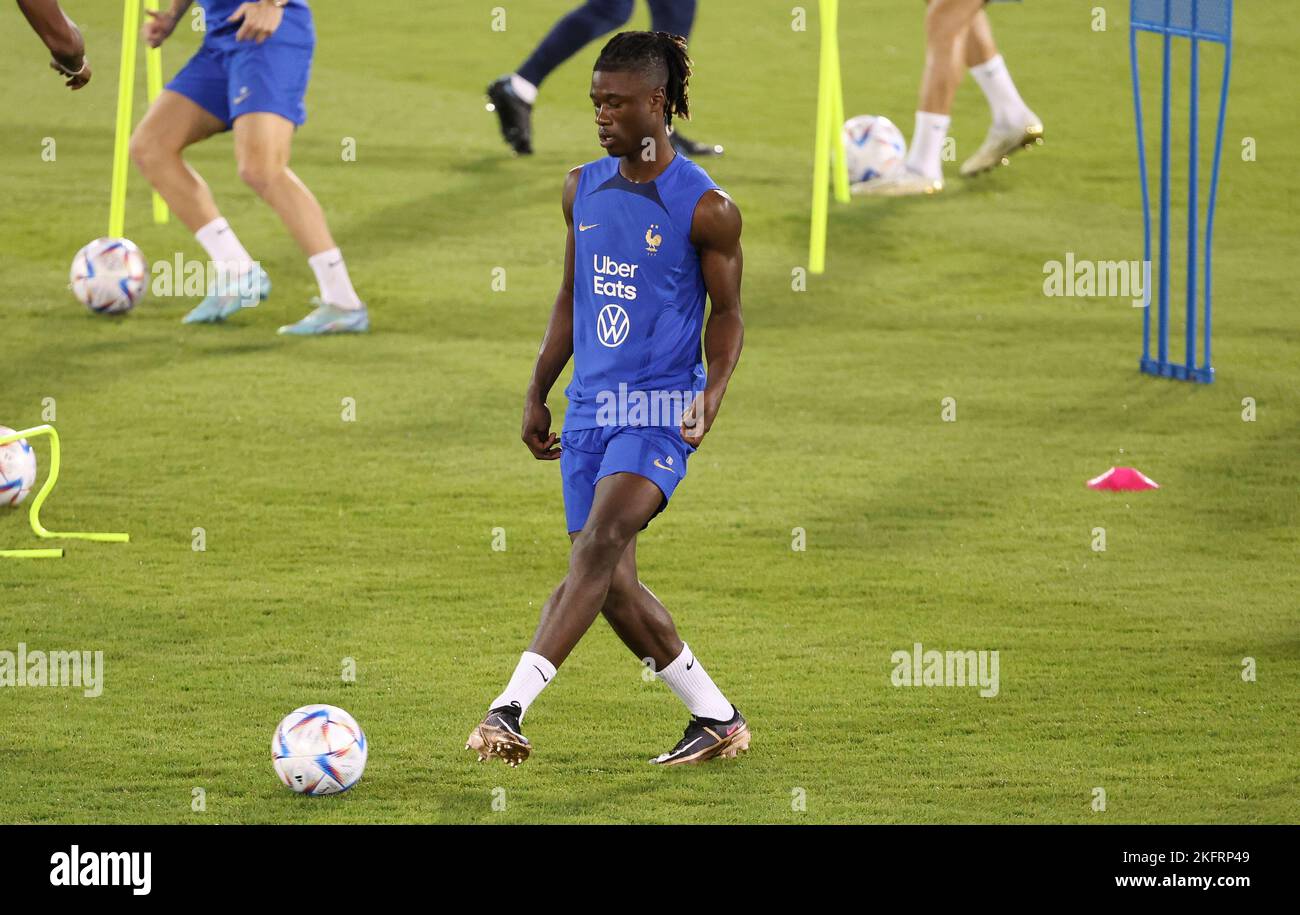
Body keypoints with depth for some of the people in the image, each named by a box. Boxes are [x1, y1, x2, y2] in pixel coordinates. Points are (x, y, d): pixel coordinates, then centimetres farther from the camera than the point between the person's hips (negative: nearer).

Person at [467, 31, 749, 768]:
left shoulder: (706, 208, -7)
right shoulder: (583, 189, 10)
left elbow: (727, 313, 0)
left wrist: (714, 391, -15)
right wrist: (538, 393, 17)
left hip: (659, 410, -7)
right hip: (590, 407, 7)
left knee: (599, 546, -25)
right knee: (614, 586, 3)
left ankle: (510, 709, -35)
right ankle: (718, 719, 19)